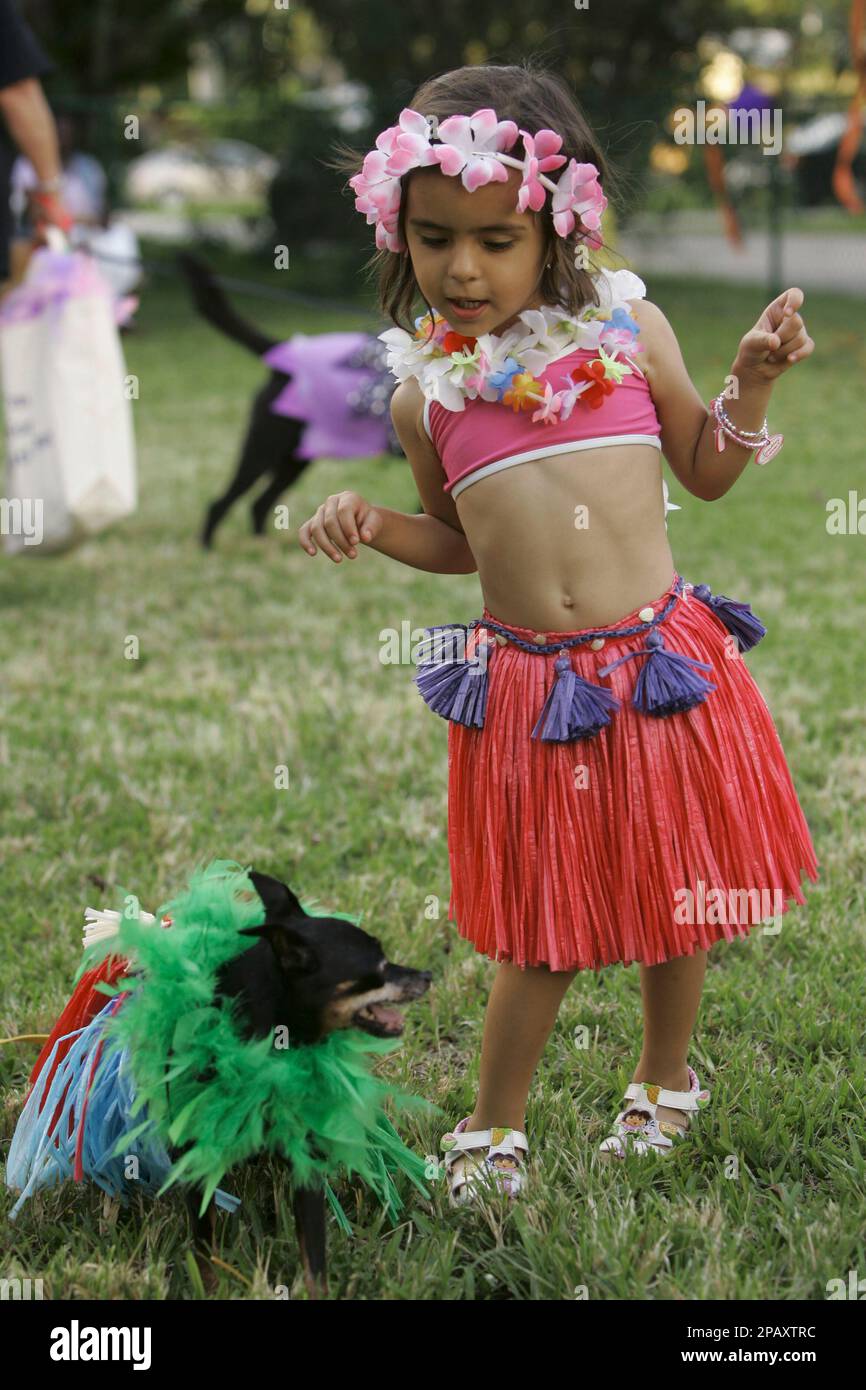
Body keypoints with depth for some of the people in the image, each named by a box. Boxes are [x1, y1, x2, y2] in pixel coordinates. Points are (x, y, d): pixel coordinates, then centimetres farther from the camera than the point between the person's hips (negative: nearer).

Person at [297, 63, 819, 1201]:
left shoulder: (627, 328, -3)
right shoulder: (426, 390, 0)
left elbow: (706, 472, 9)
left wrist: (752, 383, -7)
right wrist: (370, 526, -3)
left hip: (664, 665, 0)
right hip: (526, 685, 0)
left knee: (677, 893, 14)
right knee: (545, 928, 7)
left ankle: (665, 1082, 39)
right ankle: (495, 1128, 27)